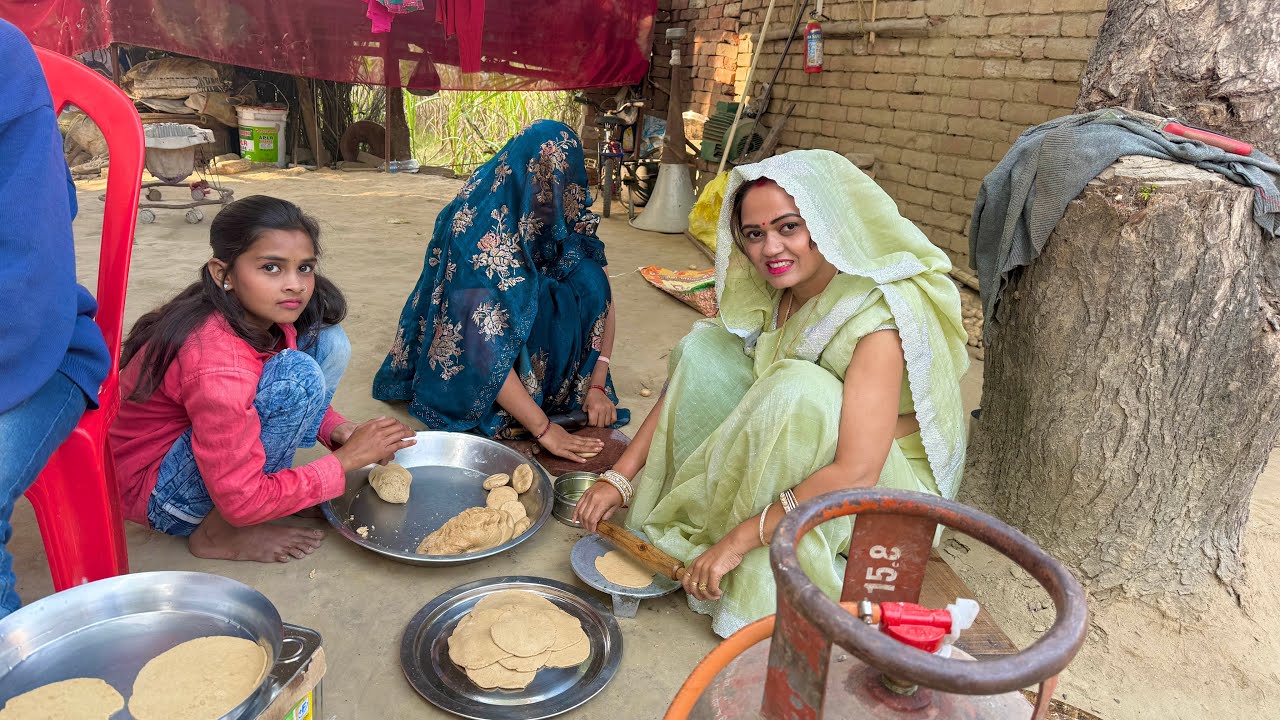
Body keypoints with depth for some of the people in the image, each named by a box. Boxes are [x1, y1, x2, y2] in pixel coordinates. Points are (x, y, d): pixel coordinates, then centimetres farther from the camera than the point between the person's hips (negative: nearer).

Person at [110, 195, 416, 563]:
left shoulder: (261, 315, -11)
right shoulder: (216, 364, -34)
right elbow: (242, 502, -28)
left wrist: (334, 427, -10)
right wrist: (347, 458, -21)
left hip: (207, 448, 8)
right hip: (156, 492, -8)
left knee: (329, 342, -5)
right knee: (299, 375, -30)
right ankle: (217, 533, -12)